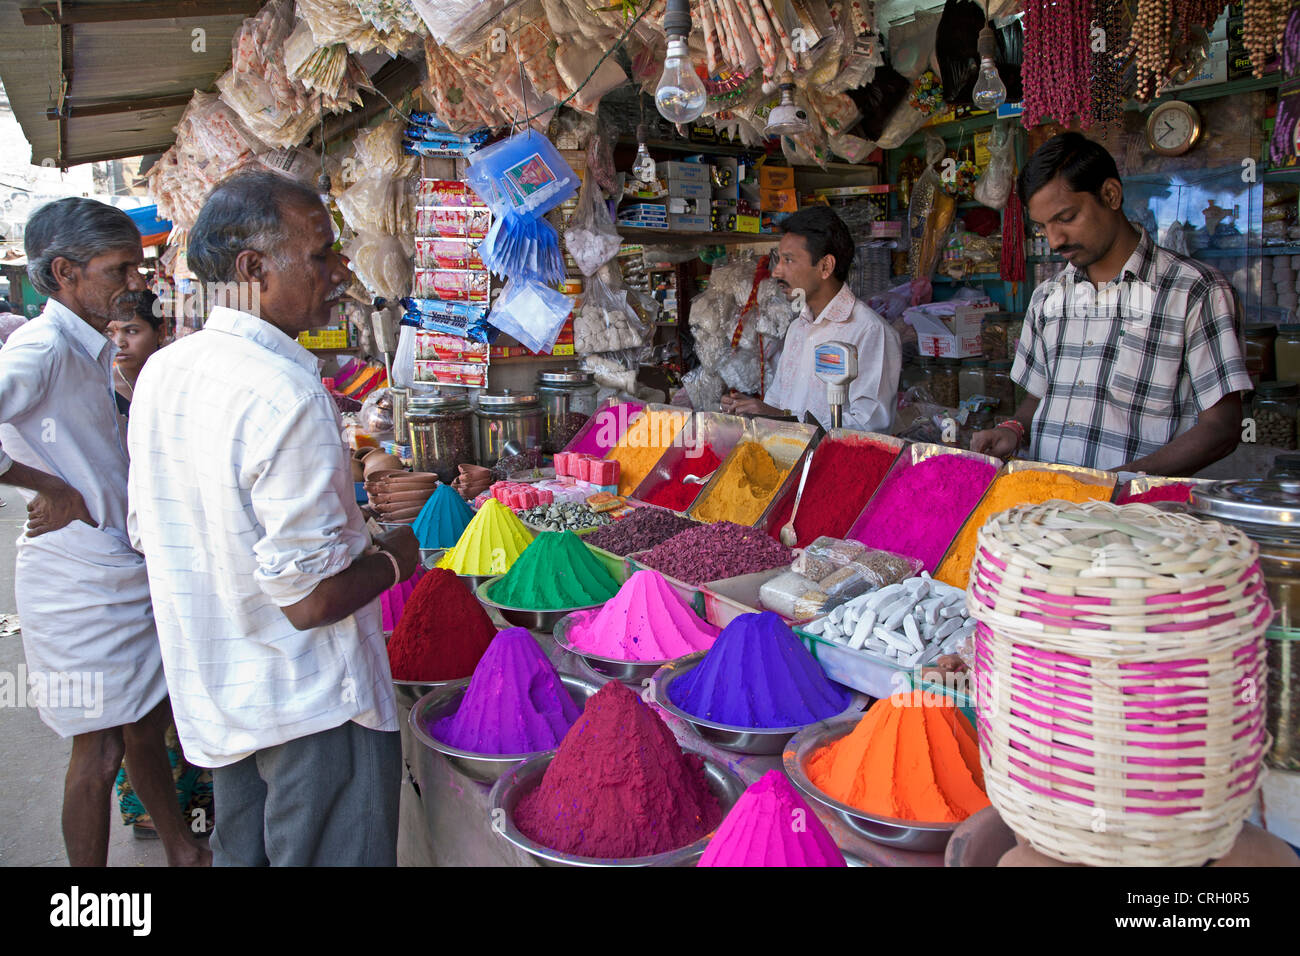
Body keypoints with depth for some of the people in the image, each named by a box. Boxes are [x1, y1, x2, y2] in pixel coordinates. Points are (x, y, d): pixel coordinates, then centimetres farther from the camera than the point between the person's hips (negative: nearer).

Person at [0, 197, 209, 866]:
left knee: (148, 723, 19)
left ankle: (183, 852, 36)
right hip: (80, 578, -9)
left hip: (128, 567, 9)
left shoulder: (94, 349, 12)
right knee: (101, 749, 3)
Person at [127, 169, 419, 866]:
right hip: (312, 704, -8)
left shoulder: (160, 372, 0)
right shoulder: (288, 398, -27)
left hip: (211, 692, 8)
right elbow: (311, 599, -27)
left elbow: (147, 529, 11)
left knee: (239, 851, 25)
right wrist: (394, 558, -8)